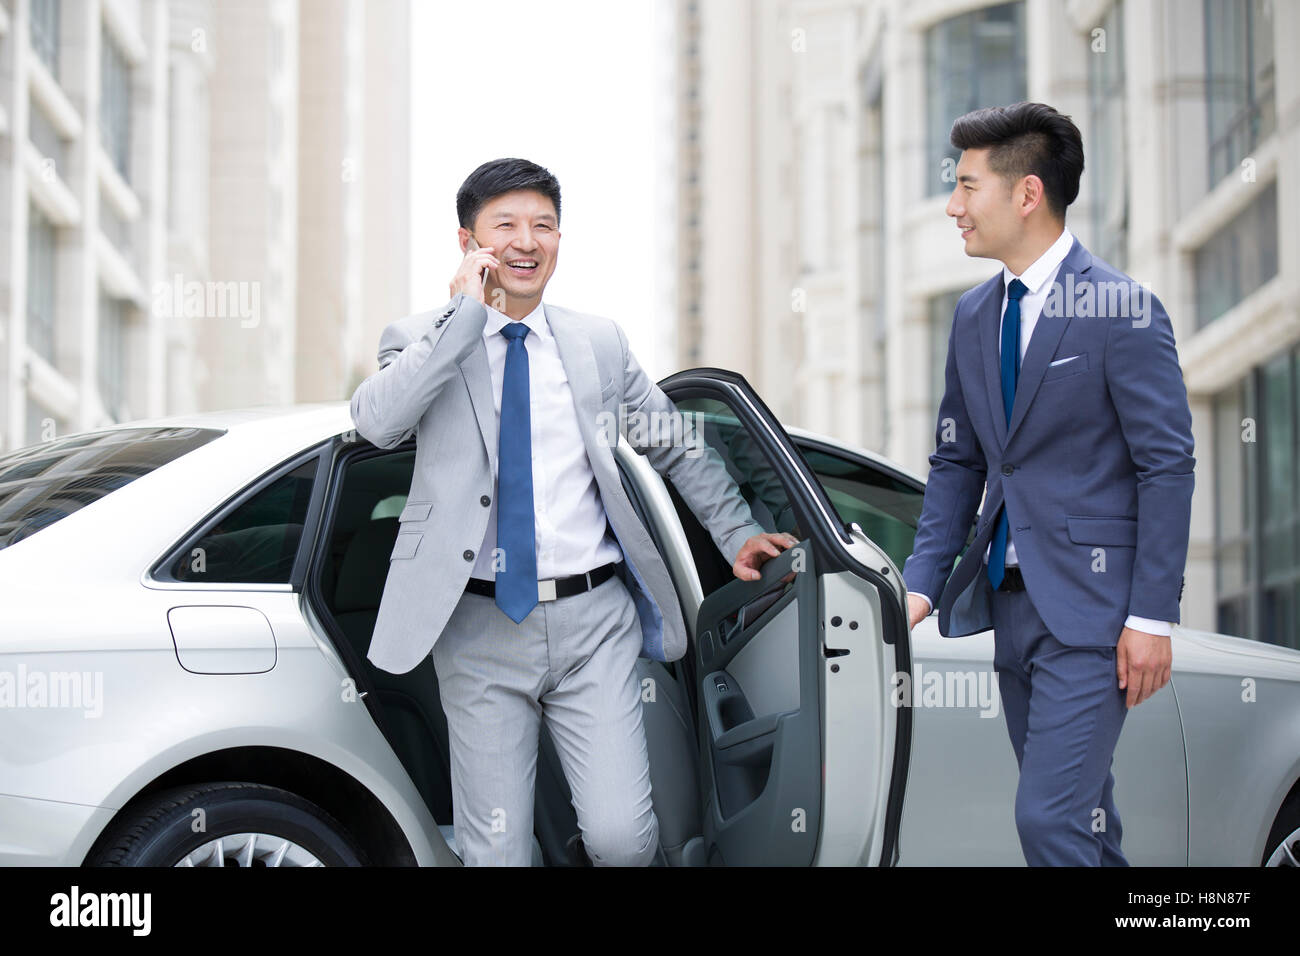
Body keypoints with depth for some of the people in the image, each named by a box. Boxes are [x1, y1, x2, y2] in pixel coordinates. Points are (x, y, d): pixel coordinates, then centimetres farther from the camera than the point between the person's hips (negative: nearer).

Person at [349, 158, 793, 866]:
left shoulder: (600, 343, 12)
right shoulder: (424, 339, 4)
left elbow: (677, 447, 24)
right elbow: (376, 421, -17)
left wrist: (739, 534, 20)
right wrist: (468, 312, -14)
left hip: (594, 621, 2)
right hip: (480, 629, -1)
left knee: (622, 837, -9)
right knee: (496, 853, -1)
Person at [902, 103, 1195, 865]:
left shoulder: (1121, 310, -10)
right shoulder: (975, 314, 12)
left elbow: (1168, 467, -11)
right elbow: (957, 462, 16)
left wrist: (1152, 615, -15)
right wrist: (923, 580, 4)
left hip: (1090, 602, -7)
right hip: (1010, 596, 7)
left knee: (1050, 815, -14)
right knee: (1079, 815, 14)